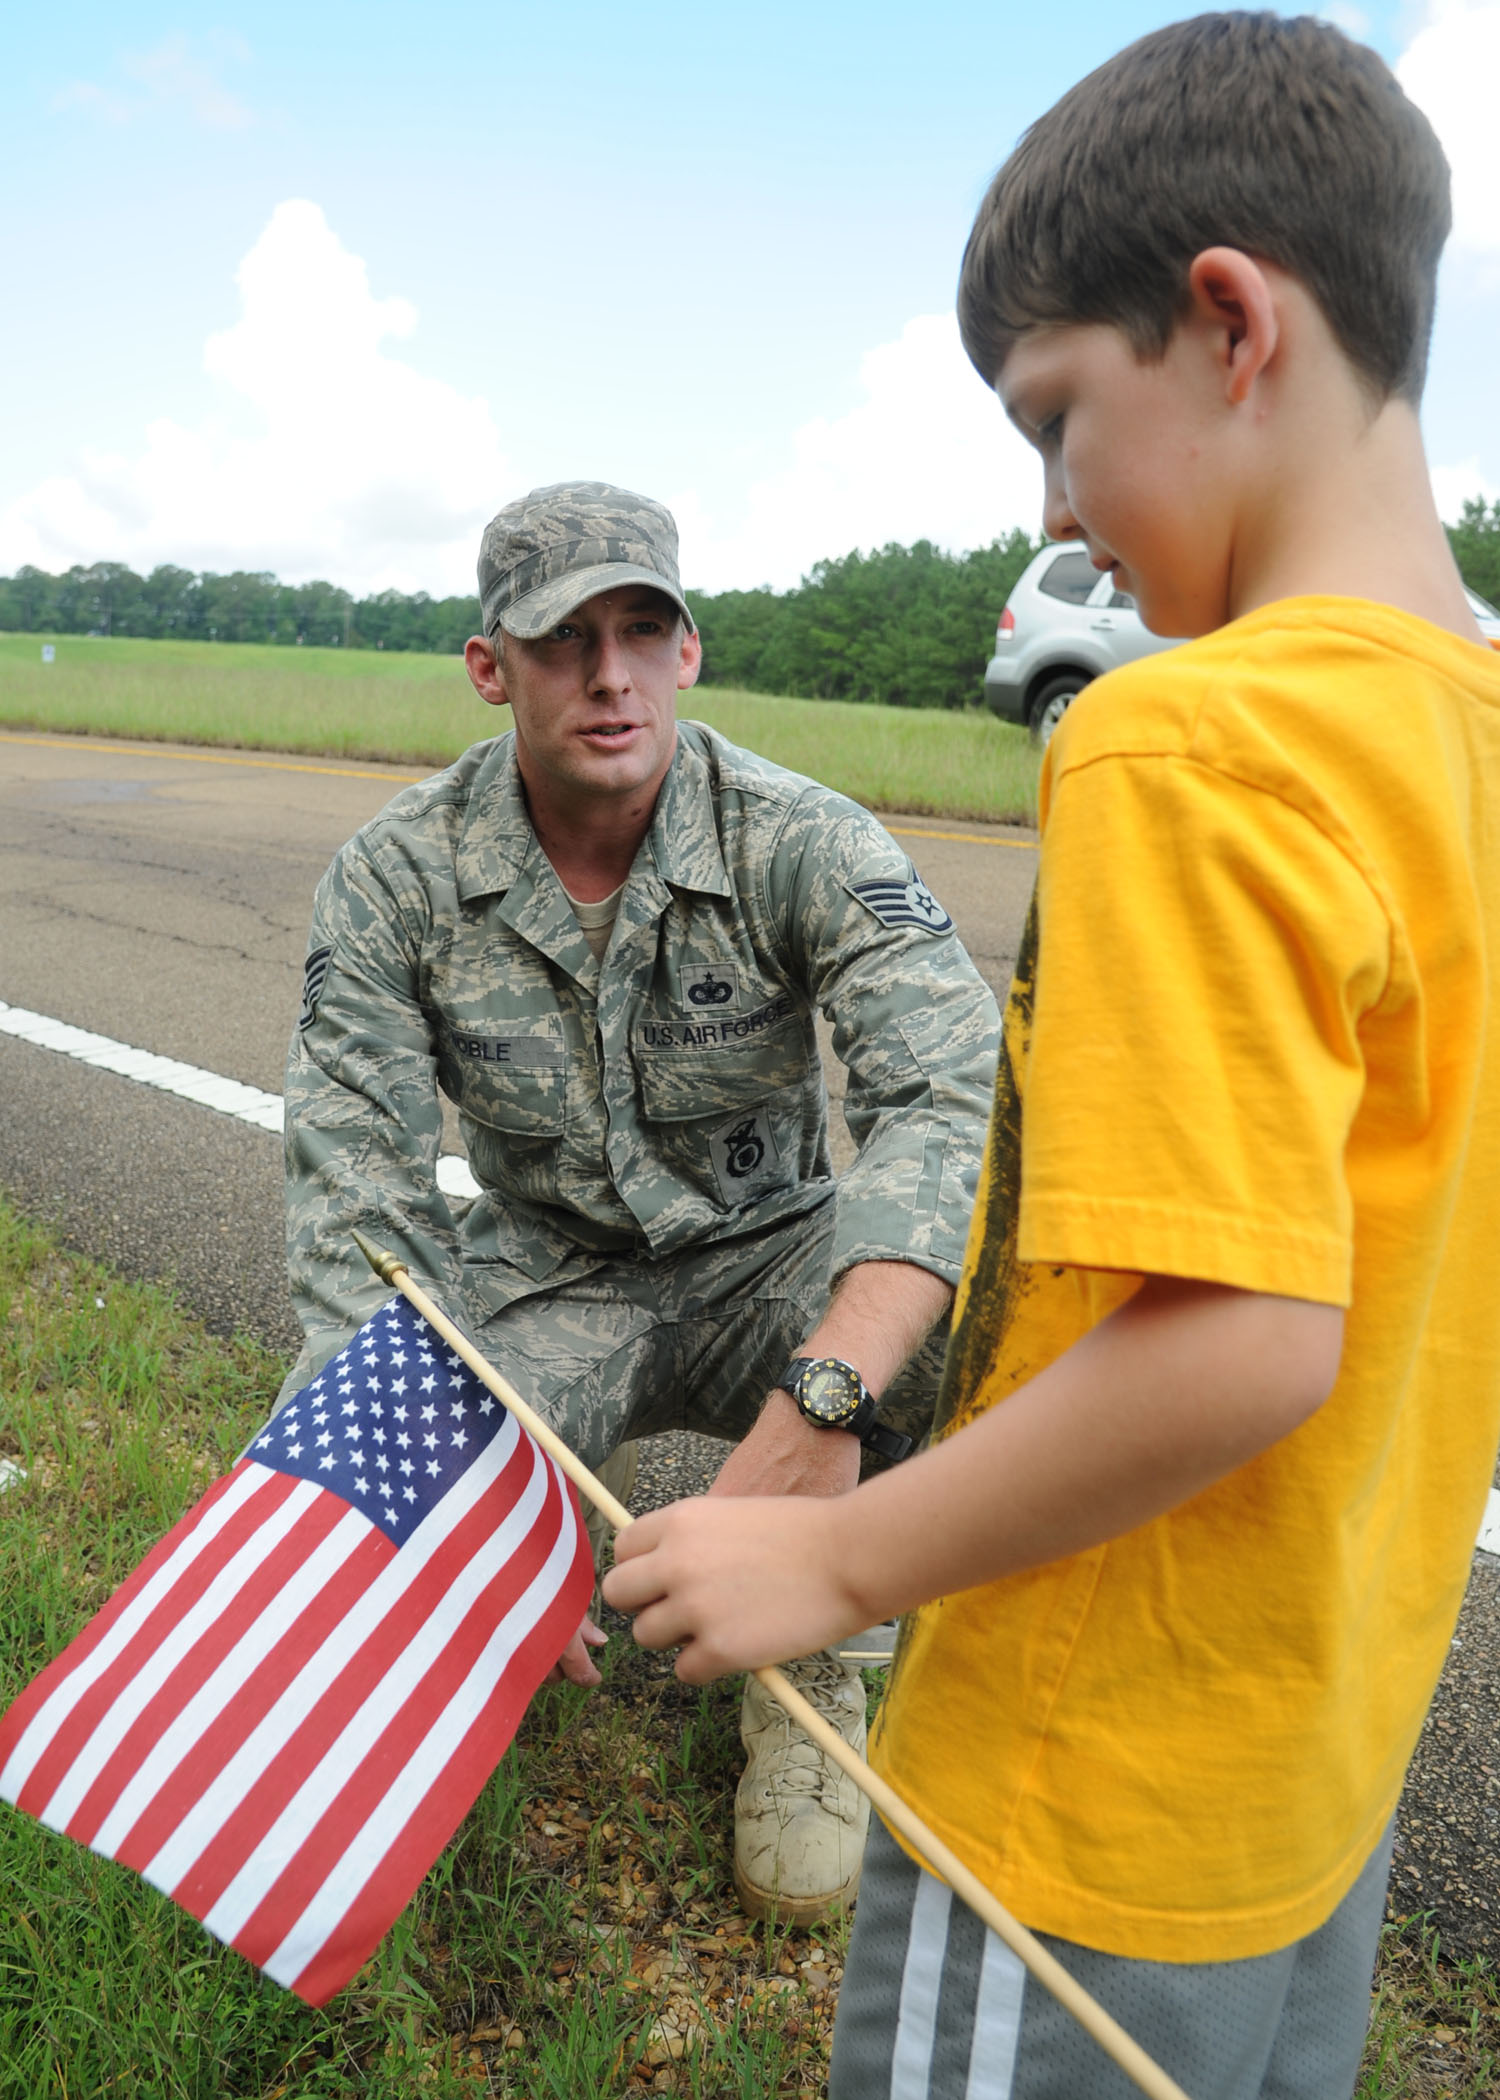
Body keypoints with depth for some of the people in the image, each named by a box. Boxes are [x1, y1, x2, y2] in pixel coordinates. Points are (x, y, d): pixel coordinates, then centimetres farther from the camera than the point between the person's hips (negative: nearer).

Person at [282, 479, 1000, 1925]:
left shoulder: (805, 843, -18)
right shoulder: (393, 877, -12)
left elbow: (952, 1093, -33)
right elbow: (357, 1194, -14)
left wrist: (821, 1399, -49)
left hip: (762, 1263, 0)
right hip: (540, 1283, 1)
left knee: (978, 1280, -32)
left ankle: (809, 1651, -3)